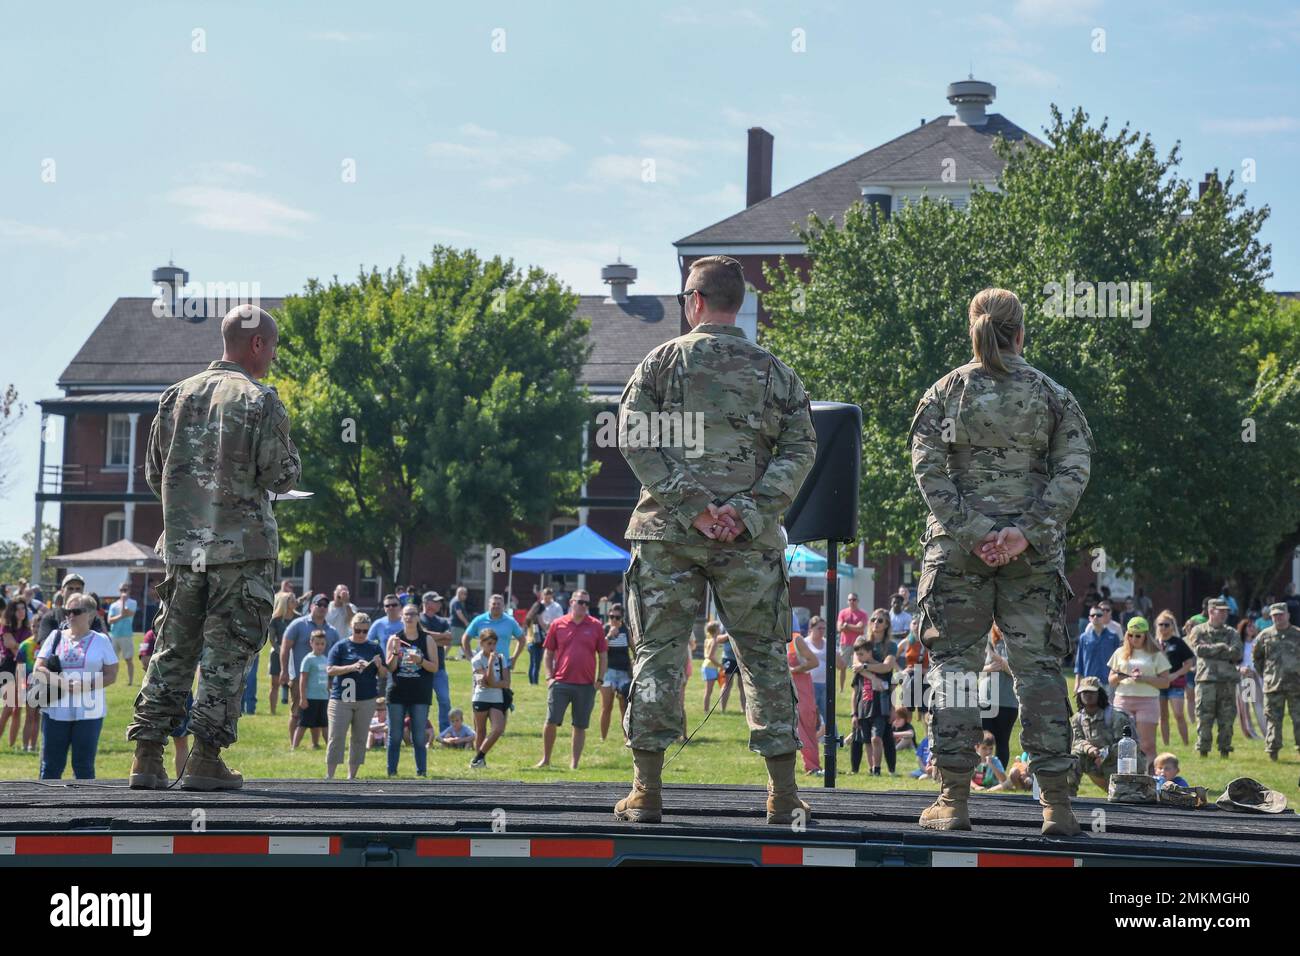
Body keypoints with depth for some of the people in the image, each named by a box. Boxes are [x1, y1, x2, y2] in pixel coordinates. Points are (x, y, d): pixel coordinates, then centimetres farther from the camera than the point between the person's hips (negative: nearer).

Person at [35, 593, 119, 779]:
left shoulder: (101, 640, 4)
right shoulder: (55, 637, 9)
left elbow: (111, 675, 0)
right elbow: (39, 668, 2)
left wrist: (86, 685, -17)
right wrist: (61, 682, -17)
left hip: (89, 713, -2)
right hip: (56, 710, 2)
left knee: (84, 765, 2)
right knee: (51, 765, 3)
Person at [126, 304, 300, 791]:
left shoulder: (177, 395, 10)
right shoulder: (260, 401, -7)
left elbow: (154, 473, 13)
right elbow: (281, 476, -9)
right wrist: (291, 457, 13)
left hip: (183, 544, 5)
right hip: (243, 546, -5)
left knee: (172, 650, 10)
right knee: (226, 654, -1)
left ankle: (147, 756, 6)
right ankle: (205, 761, -3)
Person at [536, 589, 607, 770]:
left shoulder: (595, 626, 5)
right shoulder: (557, 624, 4)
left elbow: (603, 655, 9)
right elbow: (548, 654, 10)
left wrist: (600, 680, 1)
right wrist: (549, 677, -1)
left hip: (586, 685, 1)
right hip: (560, 682, -1)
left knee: (580, 726, 4)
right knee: (551, 722, -4)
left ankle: (574, 763, 12)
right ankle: (545, 759, 12)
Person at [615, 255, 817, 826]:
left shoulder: (662, 361, 4)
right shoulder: (773, 371, 9)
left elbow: (635, 440, -7)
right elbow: (800, 450, -1)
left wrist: (690, 504, -9)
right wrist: (747, 510, -8)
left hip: (668, 532, -1)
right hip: (749, 541, 1)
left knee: (658, 652, 4)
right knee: (764, 656, 7)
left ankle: (646, 791, 2)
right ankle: (784, 795, 6)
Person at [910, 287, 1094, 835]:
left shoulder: (943, 393, 5)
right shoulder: (1053, 396, 6)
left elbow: (928, 470, -5)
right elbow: (1073, 472, -3)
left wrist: (972, 532, -9)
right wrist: (1026, 532, -10)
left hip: (957, 549, 0)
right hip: (1034, 556, 1)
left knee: (954, 666, 4)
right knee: (1038, 668, 3)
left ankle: (953, 799, 2)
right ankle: (1056, 805, 1)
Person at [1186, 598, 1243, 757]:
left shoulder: (1232, 633, 16)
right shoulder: (1199, 631, 10)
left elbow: (1236, 653, -2)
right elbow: (1199, 649, -9)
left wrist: (1210, 650, -6)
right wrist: (1222, 647, -4)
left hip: (1228, 680, 3)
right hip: (1206, 679, -3)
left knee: (1227, 719, 1)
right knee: (1204, 719, -5)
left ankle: (1224, 751, 8)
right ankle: (1202, 751, 1)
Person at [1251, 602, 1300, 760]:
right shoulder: (1265, 635, 6)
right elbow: (1256, 657, 18)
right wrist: (1263, 673, 14)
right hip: (1273, 685, 0)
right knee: (1274, 718, 2)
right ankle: (1272, 749, 6)